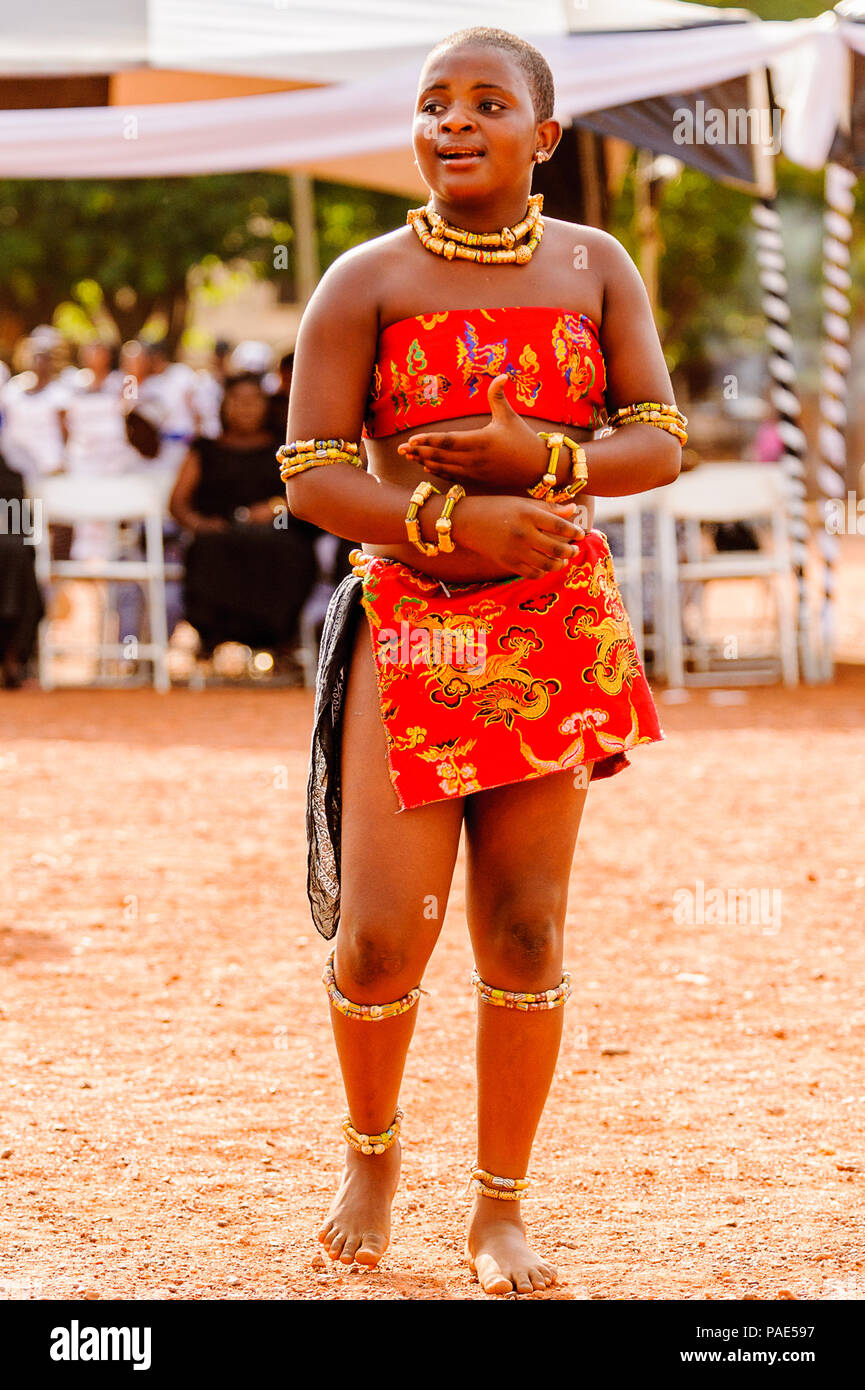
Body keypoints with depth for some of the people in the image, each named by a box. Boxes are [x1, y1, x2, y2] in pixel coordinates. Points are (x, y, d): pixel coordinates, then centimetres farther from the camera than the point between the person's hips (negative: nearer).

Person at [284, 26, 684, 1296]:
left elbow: (658, 444, 2)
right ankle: (372, 1149, 23)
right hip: (409, 621, -2)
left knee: (525, 930, 2)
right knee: (383, 936, -6)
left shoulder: (595, 268, 5)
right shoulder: (367, 283, -2)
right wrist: (453, 524, -20)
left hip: (556, 625, 2)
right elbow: (312, 476, -6)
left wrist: (536, 458, -15)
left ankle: (501, 1206, 15)